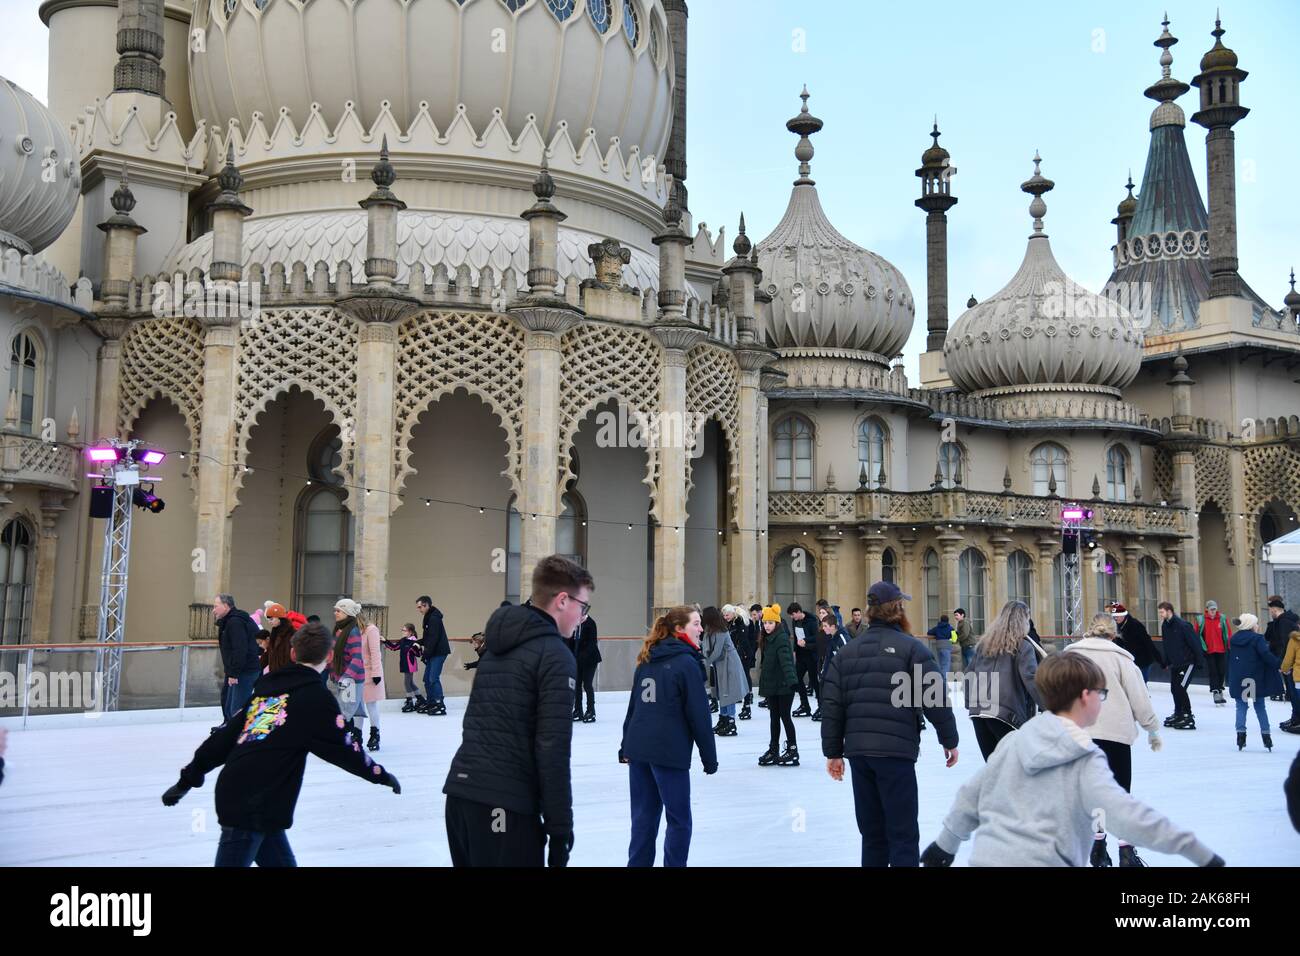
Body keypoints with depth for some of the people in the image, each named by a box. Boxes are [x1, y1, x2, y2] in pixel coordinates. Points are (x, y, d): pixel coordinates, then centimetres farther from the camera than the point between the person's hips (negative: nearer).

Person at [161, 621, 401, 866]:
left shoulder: (266, 685, 14)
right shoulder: (316, 697, -5)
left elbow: (226, 735, 15)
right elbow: (342, 747, -1)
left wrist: (188, 778, 20)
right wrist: (380, 774, 13)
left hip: (232, 795, 7)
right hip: (253, 808, -7)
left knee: (280, 861, 17)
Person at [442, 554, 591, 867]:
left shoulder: (498, 646, 16)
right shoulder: (555, 656, -9)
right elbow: (553, 750, -15)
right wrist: (560, 829, -11)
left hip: (461, 792, 8)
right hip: (505, 805, -8)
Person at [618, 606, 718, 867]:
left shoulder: (647, 661, 12)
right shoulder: (687, 663, -10)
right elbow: (699, 716, -10)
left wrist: (626, 744, 22)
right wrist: (709, 757, -3)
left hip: (638, 747, 7)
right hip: (669, 752, -7)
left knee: (644, 817, 14)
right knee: (679, 820, 4)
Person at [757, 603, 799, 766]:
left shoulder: (782, 638, -16)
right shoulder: (767, 639, 10)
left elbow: (786, 661, -28)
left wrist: (790, 679, -39)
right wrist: (763, 684, 20)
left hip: (784, 685, -8)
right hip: (772, 685, 8)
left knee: (784, 716, -2)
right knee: (774, 717, 13)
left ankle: (792, 750, 8)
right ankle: (773, 749, 21)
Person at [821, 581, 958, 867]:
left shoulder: (846, 653, 12)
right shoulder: (910, 648, -3)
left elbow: (832, 706, 9)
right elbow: (936, 698, -6)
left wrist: (833, 751, 13)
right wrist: (949, 739, 6)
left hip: (858, 750, 5)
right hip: (896, 749, -5)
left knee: (872, 832, 14)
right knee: (903, 833, -1)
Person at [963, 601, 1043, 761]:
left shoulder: (984, 643, 15)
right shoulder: (1022, 646, -3)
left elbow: (969, 673, 18)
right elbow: (1031, 679, -15)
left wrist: (969, 703, 26)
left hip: (977, 712, 6)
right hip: (1007, 714, -6)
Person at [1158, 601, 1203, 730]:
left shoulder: (1182, 625, -19)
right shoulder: (1165, 625, 6)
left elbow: (1195, 642, -18)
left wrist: (1200, 660, -17)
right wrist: (1167, 661, 16)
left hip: (1187, 662, -8)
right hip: (1174, 663, 8)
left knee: (1180, 688, -12)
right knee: (1174, 688, 11)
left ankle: (1188, 718, -4)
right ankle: (1178, 714, 25)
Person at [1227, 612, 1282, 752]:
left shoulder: (1234, 639, 9)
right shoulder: (1257, 638, -10)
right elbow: (1266, 655, -21)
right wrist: (1280, 665, -19)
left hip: (1238, 680, 3)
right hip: (1255, 679, -3)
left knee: (1241, 707, 7)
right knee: (1260, 707, 8)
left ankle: (1241, 734, -5)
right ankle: (1266, 735, 7)